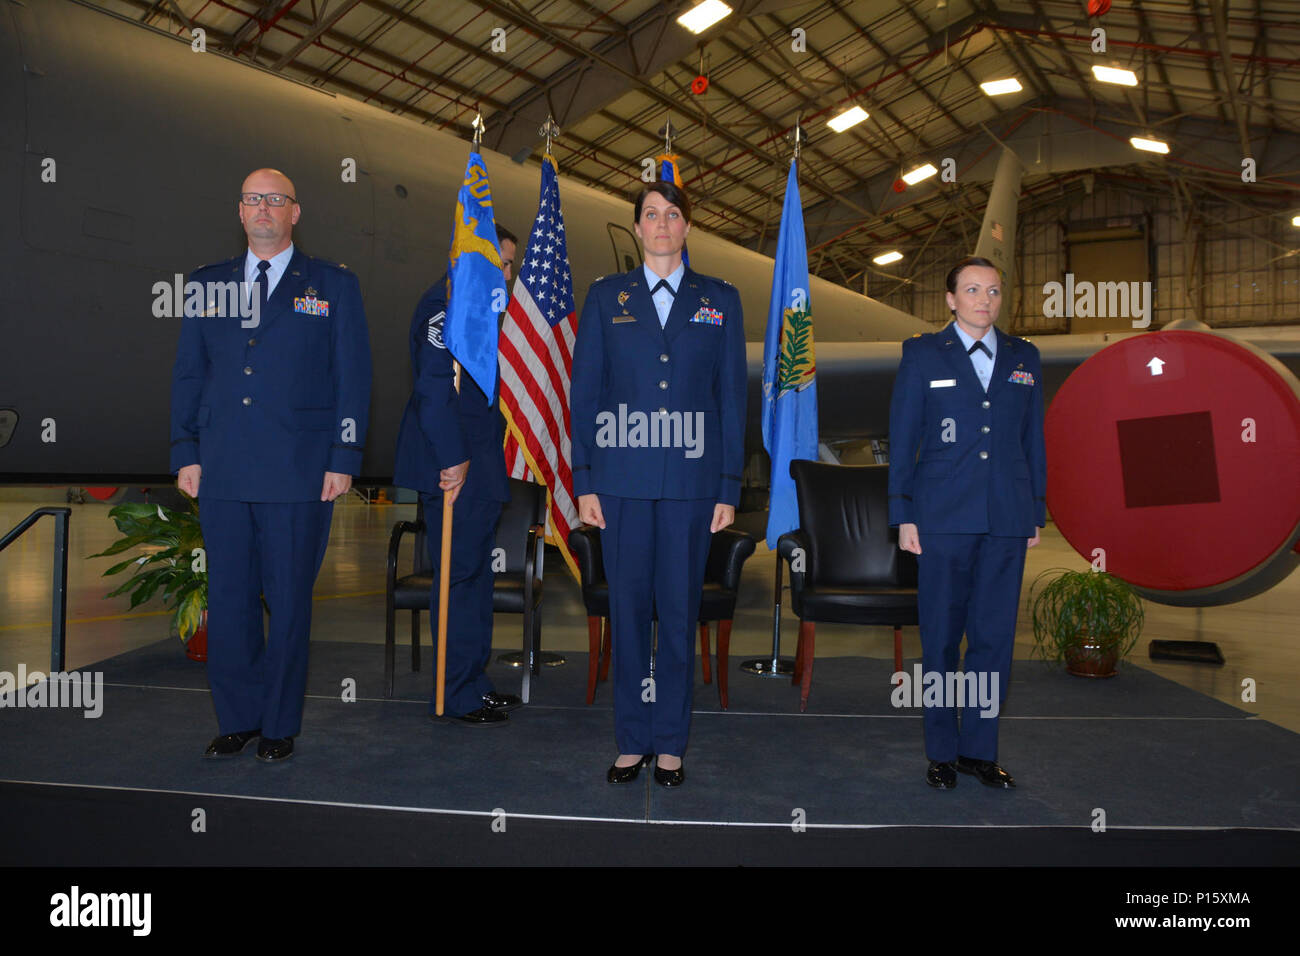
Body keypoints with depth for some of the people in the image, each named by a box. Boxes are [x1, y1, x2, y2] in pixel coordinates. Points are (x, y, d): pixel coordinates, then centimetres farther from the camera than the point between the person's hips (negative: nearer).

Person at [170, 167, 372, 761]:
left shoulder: (334, 286, 6)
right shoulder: (207, 284, 15)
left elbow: (353, 378, 1)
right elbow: (188, 373, 15)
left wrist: (344, 459, -7)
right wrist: (186, 453, 6)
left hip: (299, 473, -3)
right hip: (222, 472, 3)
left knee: (288, 601, 4)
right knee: (227, 600, 8)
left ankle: (279, 724, 18)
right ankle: (237, 719, 22)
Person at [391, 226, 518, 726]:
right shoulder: (446, 304, -14)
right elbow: (434, 388, -23)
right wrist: (454, 459, -23)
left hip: (475, 462, 11)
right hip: (455, 465, -11)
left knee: (476, 573, 15)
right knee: (458, 575, -3)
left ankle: (473, 682, 27)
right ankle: (456, 696, 7)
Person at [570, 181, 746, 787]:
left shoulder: (720, 300, 10)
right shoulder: (605, 298, 9)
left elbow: (733, 397, 7)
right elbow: (583, 392, 6)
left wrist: (729, 487, 1)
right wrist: (584, 481, -1)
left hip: (691, 479, 0)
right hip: (622, 477, 0)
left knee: (680, 608, 4)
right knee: (628, 606, 4)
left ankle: (670, 743, 18)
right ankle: (632, 740, 18)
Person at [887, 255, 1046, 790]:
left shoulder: (1024, 358, 14)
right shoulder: (922, 355, 5)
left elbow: (1034, 439, 16)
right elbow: (902, 438, 2)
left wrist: (1036, 511, 11)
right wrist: (904, 515, -3)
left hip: (1008, 519, 3)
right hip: (944, 518, -2)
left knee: (995, 636, 5)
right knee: (940, 637, 4)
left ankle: (980, 749, 19)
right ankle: (942, 751, 18)